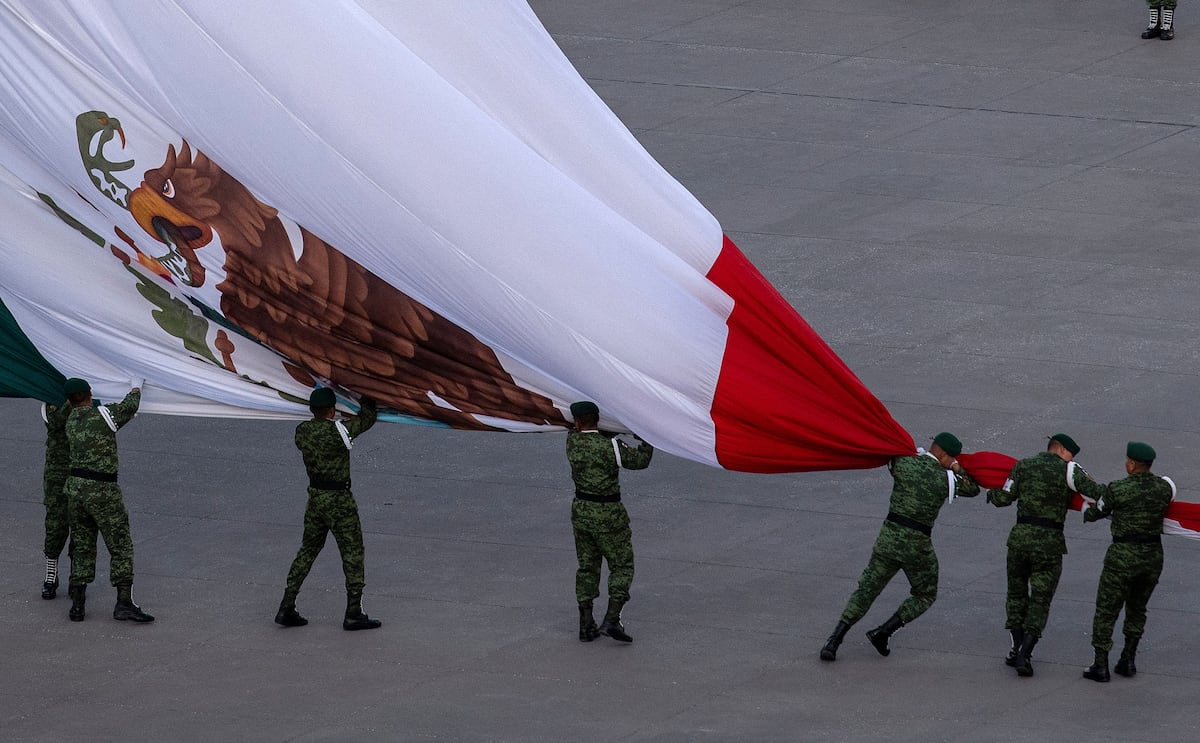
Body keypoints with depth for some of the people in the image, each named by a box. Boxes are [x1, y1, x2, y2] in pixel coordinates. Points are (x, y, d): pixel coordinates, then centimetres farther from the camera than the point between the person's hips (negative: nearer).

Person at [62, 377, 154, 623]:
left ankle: (77, 604, 12)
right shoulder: (103, 415, -10)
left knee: (82, 547, 13)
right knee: (121, 546, -1)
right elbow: (130, 407, 6)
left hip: (75, 486, 6)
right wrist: (136, 388, 26)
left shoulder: (71, 422, 8)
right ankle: (124, 603, -9)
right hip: (102, 490, -6)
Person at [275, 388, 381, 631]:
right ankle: (353, 614, 3)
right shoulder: (338, 431, -18)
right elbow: (367, 418, -5)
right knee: (353, 554, 3)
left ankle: (286, 608, 14)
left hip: (315, 498, 6)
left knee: (307, 551, 16)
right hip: (339, 500, -6)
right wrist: (367, 399, 11)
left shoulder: (302, 431, -1)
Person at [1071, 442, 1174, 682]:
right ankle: (1128, 660, 25)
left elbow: (1096, 512, 1)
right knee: (1137, 610, 22)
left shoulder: (1117, 490, -15)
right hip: (1154, 555, 5)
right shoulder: (1164, 488, -2)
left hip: (1123, 556, -5)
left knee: (1106, 610, 7)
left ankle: (1100, 665, 7)